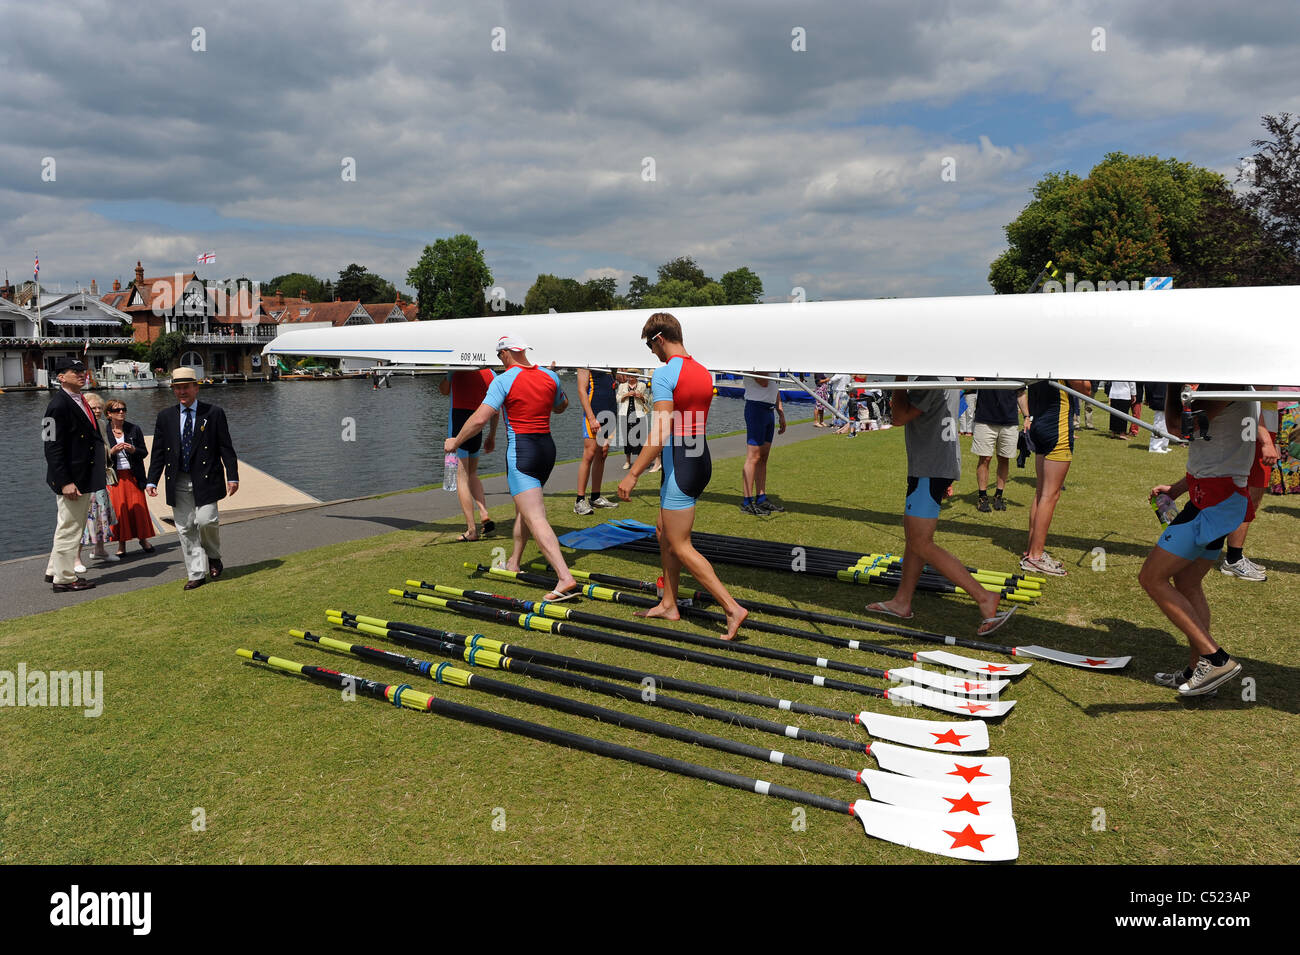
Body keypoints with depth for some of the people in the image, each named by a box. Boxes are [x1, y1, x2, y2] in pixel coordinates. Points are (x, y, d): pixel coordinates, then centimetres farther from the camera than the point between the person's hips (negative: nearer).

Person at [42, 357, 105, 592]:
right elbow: (52, 447, -20)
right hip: (70, 479, -10)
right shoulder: (58, 405, -16)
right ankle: (64, 578, 12)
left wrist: (102, 466, 17)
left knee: (74, 526, 19)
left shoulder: (80, 401, 13)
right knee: (69, 528, 0)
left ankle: (55, 571, 32)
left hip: (85, 477, 10)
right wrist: (65, 482, -24)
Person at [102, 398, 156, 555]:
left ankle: (143, 539, 13)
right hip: (114, 476, -1)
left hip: (133, 475, 1)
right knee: (119, 509, -3)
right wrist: (112, 451, -16)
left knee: (138, 507, -2)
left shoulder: (134, 429, 5)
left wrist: (133, 450, -13)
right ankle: (121, 544, 8)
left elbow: (144, 452, 6)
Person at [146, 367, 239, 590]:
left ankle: (213, 557, 16)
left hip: (206, 479, -3)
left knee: (206, 520, -14)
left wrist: (232, 477, -6)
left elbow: (226, 448, 0)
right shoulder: (165, 416, 9)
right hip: (178, 482, 3)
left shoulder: (214, 413, 1)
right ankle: (196, 574, 12)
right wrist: (152, 480, 3)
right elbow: (158, 452, 10)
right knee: (185, 528, 4)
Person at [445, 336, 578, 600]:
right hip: (547, 447, 7)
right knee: (523, 508, 26)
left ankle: (565, 578, -25)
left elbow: (479, 419, -16)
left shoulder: (503, 380, -10)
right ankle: (513, 563, 40)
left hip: (521, 451, -7)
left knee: (535, 518, -13)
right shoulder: (550, 376, 7)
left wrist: (455, 442, -1)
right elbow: (560, 408, 26)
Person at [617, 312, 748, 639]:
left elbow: (660, 432, -23)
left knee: (681, 546, -1)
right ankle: (668, 605, 28)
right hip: (701, 461, 9)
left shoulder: (664, 374, -15)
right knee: (664, 529, 21)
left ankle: (732, 608, -5)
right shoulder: (703, 372, 11)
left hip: (679, 466, -9)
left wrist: (633, 474, -20)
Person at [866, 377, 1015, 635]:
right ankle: (902, 602, 28)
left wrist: (901, 377, -15)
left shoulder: (929, 381, -20)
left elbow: (899, 417, -22)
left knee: (922, 545, -7)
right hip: (945, 465, 11)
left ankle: (985, 598, -8)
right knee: (912, 534, 18)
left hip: (929, 471, -11)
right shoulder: (948, 379, 12)